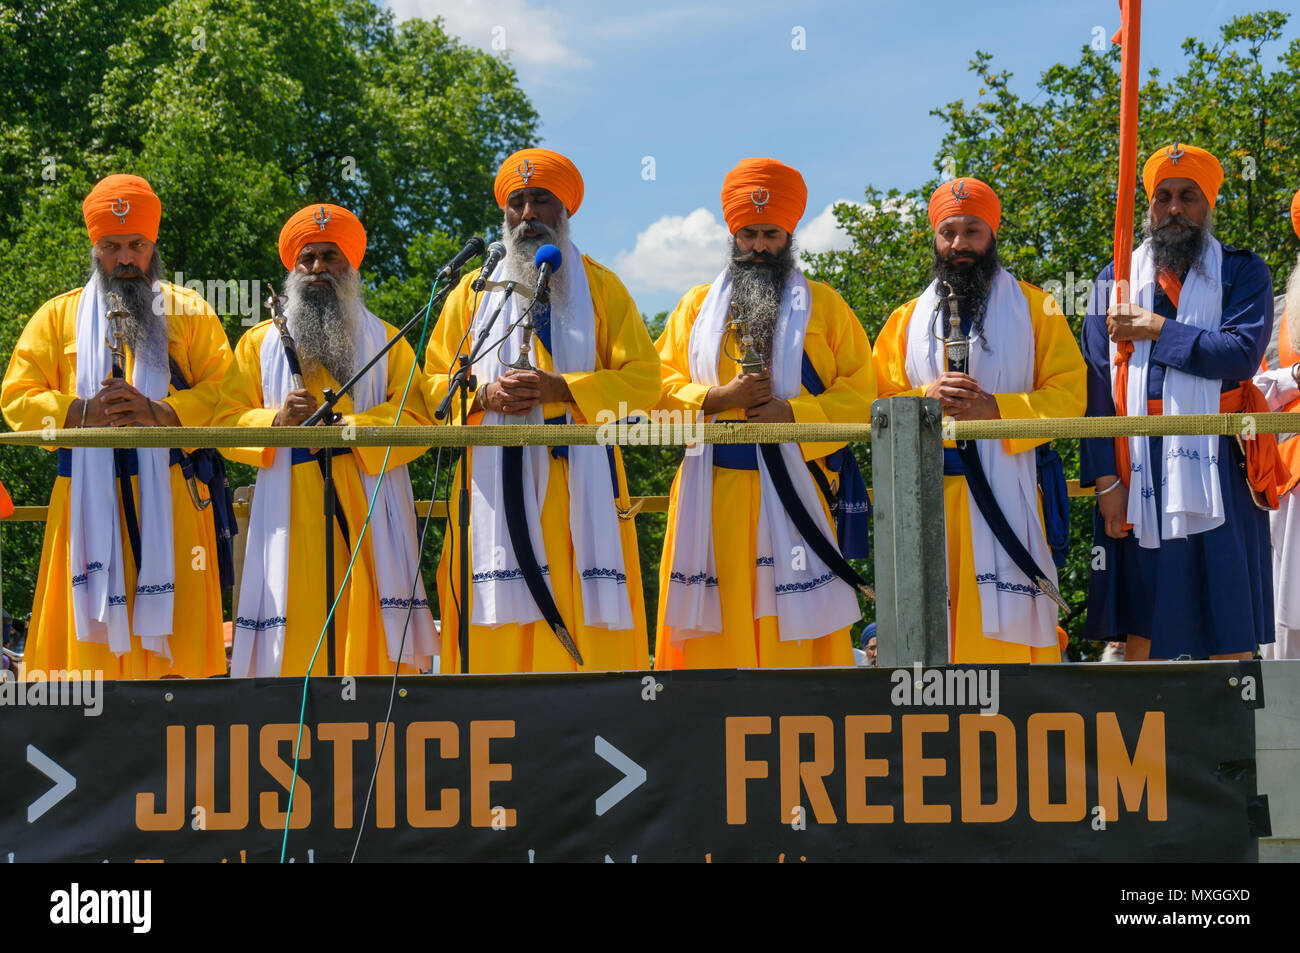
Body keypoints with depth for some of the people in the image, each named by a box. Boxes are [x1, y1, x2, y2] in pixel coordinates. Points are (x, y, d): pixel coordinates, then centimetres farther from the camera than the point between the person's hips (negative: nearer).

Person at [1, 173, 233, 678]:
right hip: (88, 501, 1)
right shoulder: (57, 317, 16)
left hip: (171, 497, -1)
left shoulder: (190, 313, 13)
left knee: (173, 628, -8)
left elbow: (225, 392, 2)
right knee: (90, 628, -7)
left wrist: (161, 412, -16)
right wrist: (83, 412, -10)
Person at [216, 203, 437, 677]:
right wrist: (276, 421, -9)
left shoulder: (386, 341, 16)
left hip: (367, 515, 0)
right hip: (291, 517, 0)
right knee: (296, 642, -8)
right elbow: (226, 424, 10)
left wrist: (350, 427, -11)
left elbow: (415, 422, 3)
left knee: (371, 636, -9)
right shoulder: (259, 344, 18)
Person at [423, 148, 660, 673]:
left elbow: (644, 379, 4)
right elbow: (434, 383, 15)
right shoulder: (473, 293, 17)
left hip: (579, 478, -1)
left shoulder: (600, 288, 12)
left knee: (584, 615, -9)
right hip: (496, 483, 1)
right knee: (500, 616, -8)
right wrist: (483, 396, -6)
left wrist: (561, 388, -10)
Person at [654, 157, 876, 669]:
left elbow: (859, 393, 3)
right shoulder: (697, 306, 16)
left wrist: (794, 413, -11)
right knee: (717, 621, -3)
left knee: (796, 619, -6)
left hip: (796, 490, -1)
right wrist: (719, 398, -8)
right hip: (714, 491, 2)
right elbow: (661, 385, 9)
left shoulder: (823, 305, 11)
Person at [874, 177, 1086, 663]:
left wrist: (996, 409, -14)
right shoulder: (909, 318, 18)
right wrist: (925, 399, -8)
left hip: (1007, 496, -2)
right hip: (929, 494, 2)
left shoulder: (1033, 308, 10)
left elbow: (1069, 395, 1)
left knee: (1008, 623, -9)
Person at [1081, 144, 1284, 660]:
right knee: (1139, 629, 2)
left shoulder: (1242, 273, 8)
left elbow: (1242, 352, -11)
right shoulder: (1116, 280, 13)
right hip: (1137, 467, 2)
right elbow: (1096, 385, 6)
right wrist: (1104, 477, -4)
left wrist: (1155, 331, -8)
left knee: (1229, 632, -2)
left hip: (1216, 462, -2)